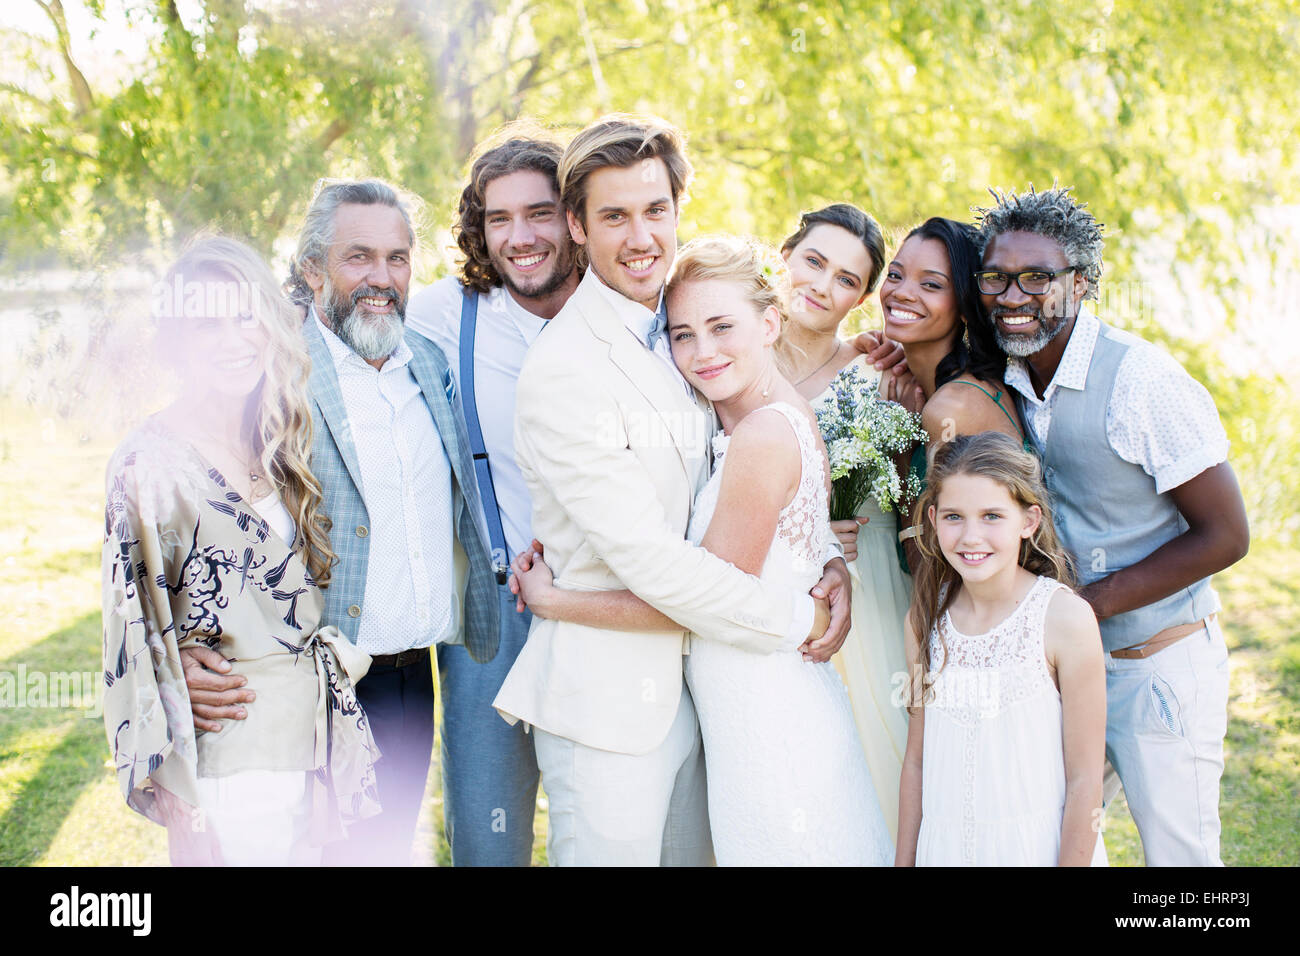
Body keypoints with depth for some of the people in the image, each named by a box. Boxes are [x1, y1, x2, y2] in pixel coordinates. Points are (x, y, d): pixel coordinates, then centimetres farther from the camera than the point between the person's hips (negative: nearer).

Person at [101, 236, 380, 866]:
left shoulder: (277, 450, 7)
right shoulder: (149, 464, -14)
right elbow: (139, 636, -12)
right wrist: (184, 802, -11)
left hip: (309, 739, 6)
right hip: (226, 759, -6)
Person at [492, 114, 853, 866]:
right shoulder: (563, 369, -17)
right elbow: (646, 557, -21)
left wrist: (831, 563, -6)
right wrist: (799, 620, -14)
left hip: (691, 683, 7)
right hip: (608, 698, -7)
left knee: (690, 852, 17)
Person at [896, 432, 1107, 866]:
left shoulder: (1065, 618, -15)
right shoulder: (926, 619, 0)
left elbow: (1085, 780, -12)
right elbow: (916, 761, 6)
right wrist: (904, 861, 6)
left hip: (1041, 848, -4)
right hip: (945, 848, 4)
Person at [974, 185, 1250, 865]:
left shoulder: (1141, 378, -20)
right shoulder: (1003, 384, -1)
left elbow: (1224, 536, -17)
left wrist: (1088, 604, -19)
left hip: (1159, 663, -6)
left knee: (1177, 854, 4)